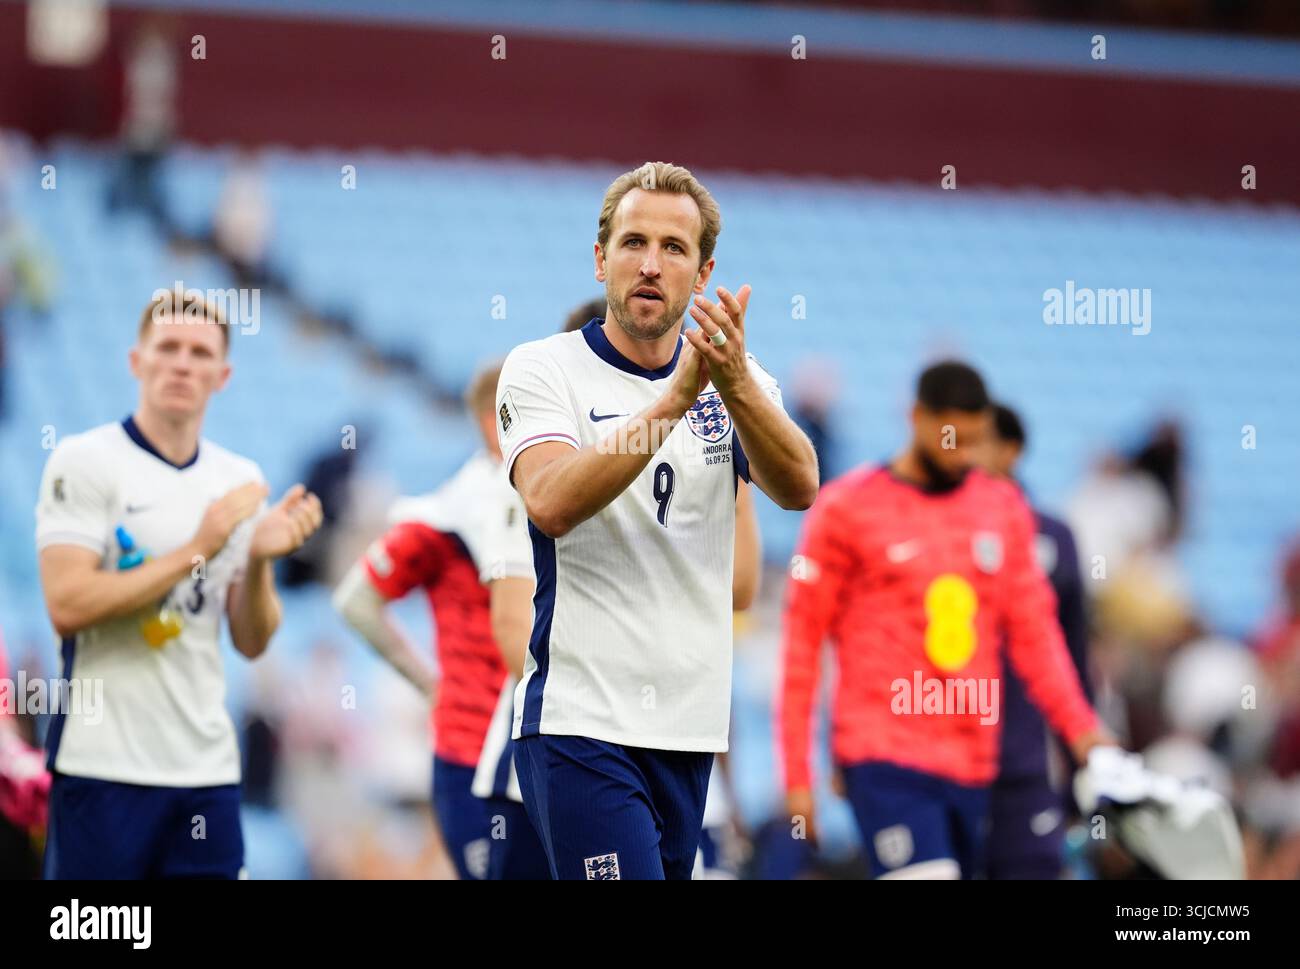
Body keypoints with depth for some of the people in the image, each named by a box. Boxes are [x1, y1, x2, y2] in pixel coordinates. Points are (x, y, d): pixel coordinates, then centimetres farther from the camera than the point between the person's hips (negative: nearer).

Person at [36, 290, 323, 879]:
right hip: (104, 764, -5)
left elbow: (252, 641, 11)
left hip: (207, 765, 5)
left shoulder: (239, 479, 12)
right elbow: (67, 605, -16)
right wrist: (197, 550, -16)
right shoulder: (85, 461, -4)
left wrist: (258, 561, -9)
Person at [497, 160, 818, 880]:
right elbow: (552, 504, -21)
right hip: (580, 719, -5)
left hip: (691, 725, 5)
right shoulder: (542, 369, -2)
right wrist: (677, 396, -28)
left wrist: (735, 383, -28)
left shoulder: (739, 382, 9)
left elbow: (798, 489, -10)